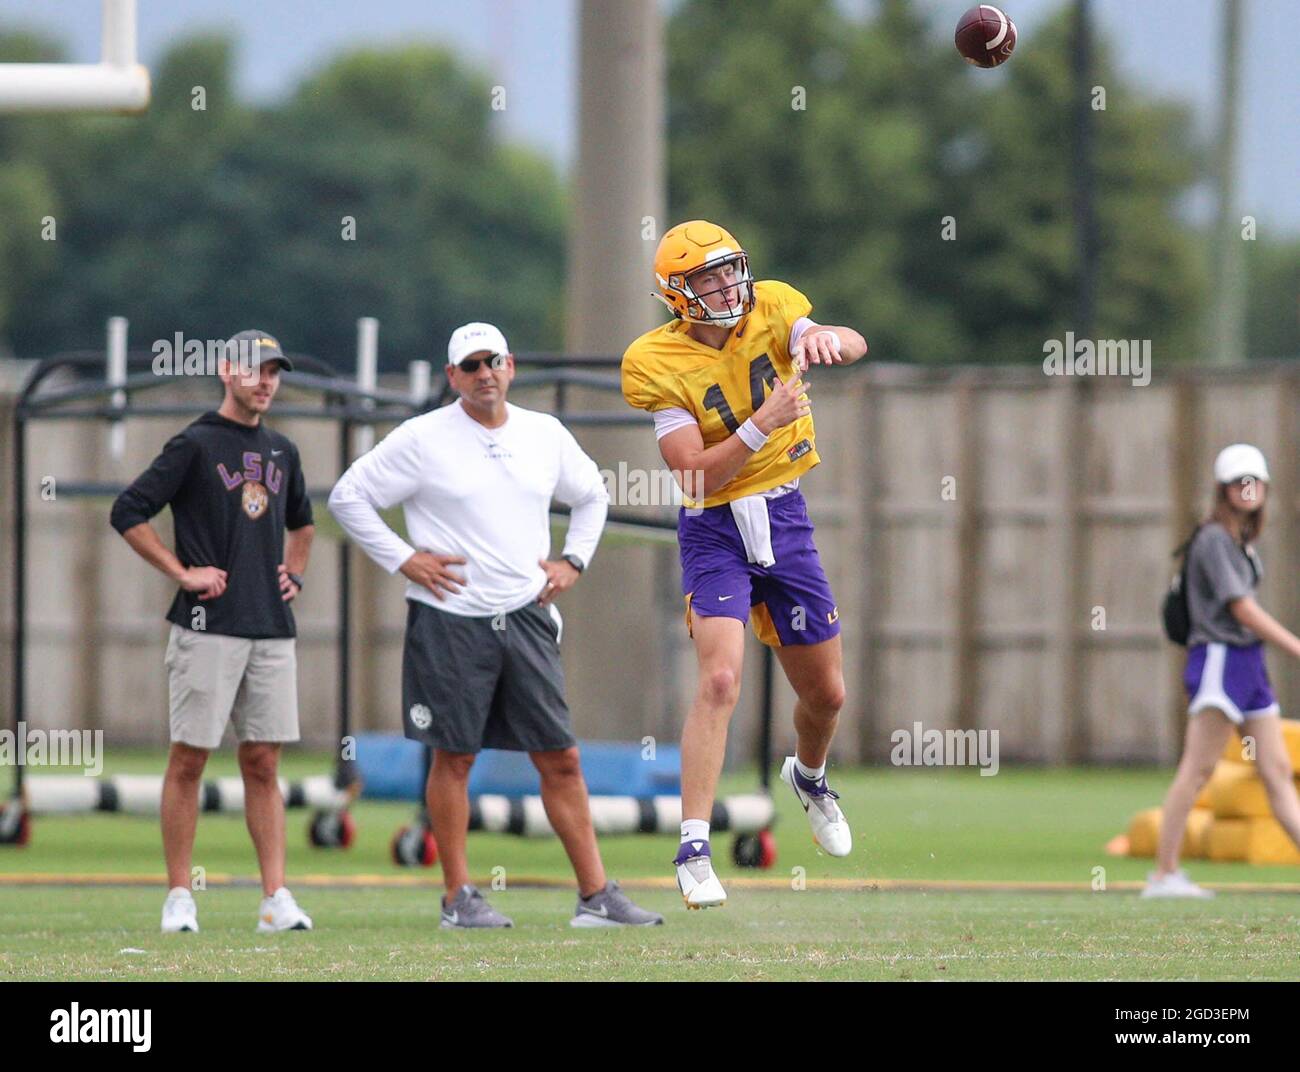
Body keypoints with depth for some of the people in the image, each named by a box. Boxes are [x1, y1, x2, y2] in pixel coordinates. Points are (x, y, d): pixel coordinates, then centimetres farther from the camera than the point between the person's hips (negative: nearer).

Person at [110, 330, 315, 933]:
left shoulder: (282, 453, 16)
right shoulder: (194, 446, -4)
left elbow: (300, 521, 35)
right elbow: (128, 513, -9)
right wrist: (182, 573, -11)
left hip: (272, 630, 6)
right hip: (208, 627, -6)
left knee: (263, 763, 4)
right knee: (189, 759, -3)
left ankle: (276, 898, 2)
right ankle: (179, 898, 1)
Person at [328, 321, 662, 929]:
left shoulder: (546, 435, 9)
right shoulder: (423, 439, -5)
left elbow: (591, 495, 27)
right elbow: (348, 496, -2)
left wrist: (573, 561, 13)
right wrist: (402, 560, -7)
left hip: (525, 618, 4)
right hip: (450, 620, -4)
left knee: (560, 759, 2)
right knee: (454, 758, 0)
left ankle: (596, 896, 4)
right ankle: (458, 898, 8)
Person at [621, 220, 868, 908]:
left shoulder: (770, 310, -3)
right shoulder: (658, 363, -13)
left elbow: (852, 345, -21)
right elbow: (696, 477, -19)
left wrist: (825, 339, -44)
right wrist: (764, 423, -30)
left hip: (785, 521, 4)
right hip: (715, 534, -4)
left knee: (825, 694, 14)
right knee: (719, 680, -23)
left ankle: (808, 775, 49)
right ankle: (693, 850, -21)